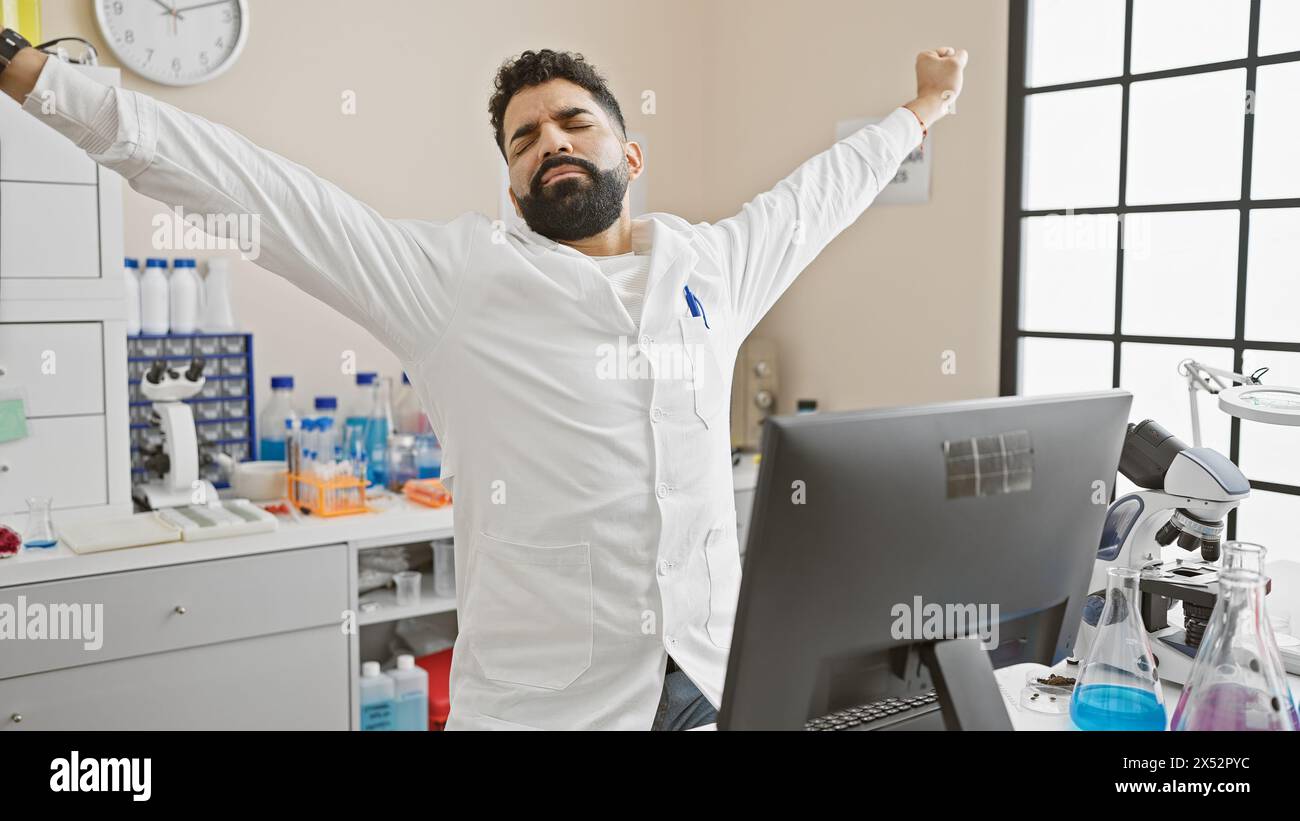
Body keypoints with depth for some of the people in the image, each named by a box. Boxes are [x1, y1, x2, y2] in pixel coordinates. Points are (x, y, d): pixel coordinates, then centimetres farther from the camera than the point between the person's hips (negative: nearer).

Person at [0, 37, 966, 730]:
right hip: (538, 698, -3)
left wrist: (917, 115, 40)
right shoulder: (453, 275, -2)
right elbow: (252, 189, -5)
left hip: (713, 681, 3)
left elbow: (811, 194, 27)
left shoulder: (712, 267, 10)